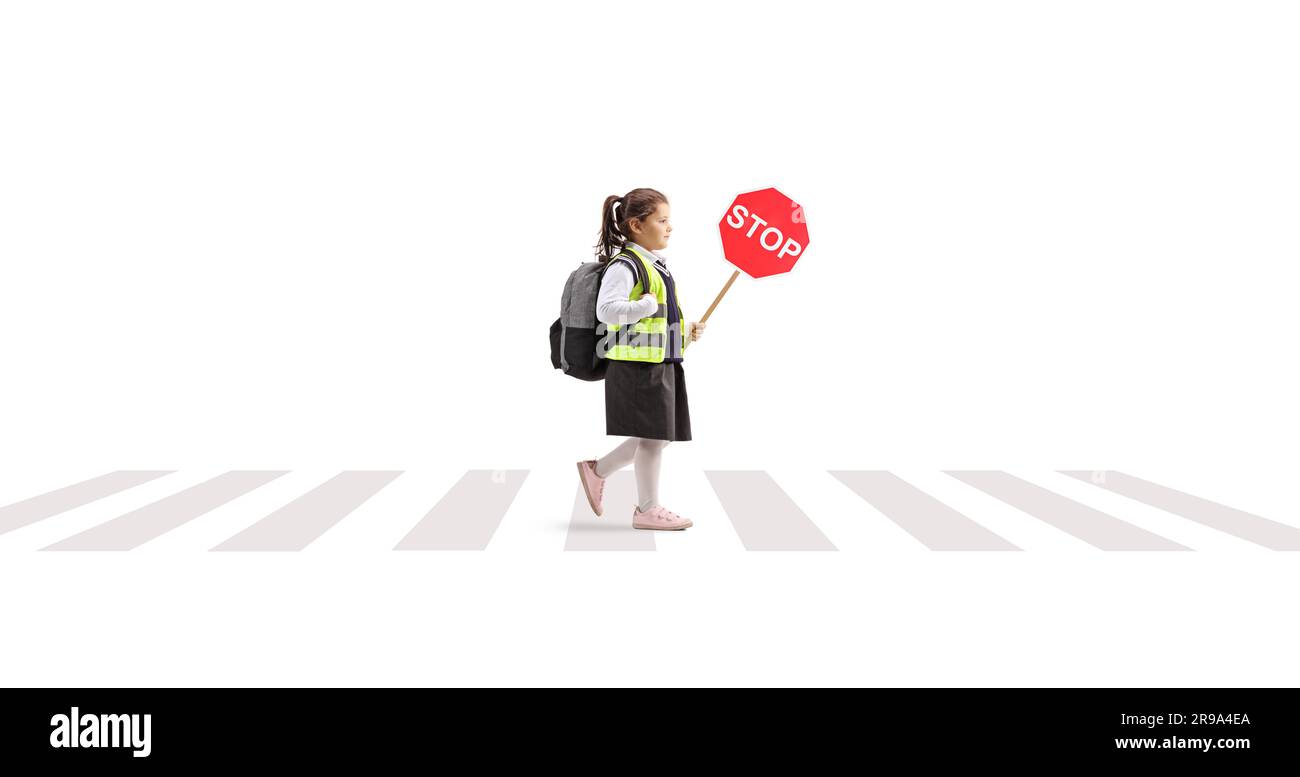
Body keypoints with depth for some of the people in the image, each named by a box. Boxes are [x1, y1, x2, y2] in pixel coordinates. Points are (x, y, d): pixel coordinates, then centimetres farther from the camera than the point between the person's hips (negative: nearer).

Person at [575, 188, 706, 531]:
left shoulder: (658, 264, 18)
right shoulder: (624, 265, -13)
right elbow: (606, 310, -24)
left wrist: (686, 329, 14)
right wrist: (646, 304, -22)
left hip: (663, 362, 10)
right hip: (637, 364, -10)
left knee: (658, 435, 12)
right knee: (651, 436, -3)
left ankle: (597, 469, 27)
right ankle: (647, 508, 11)